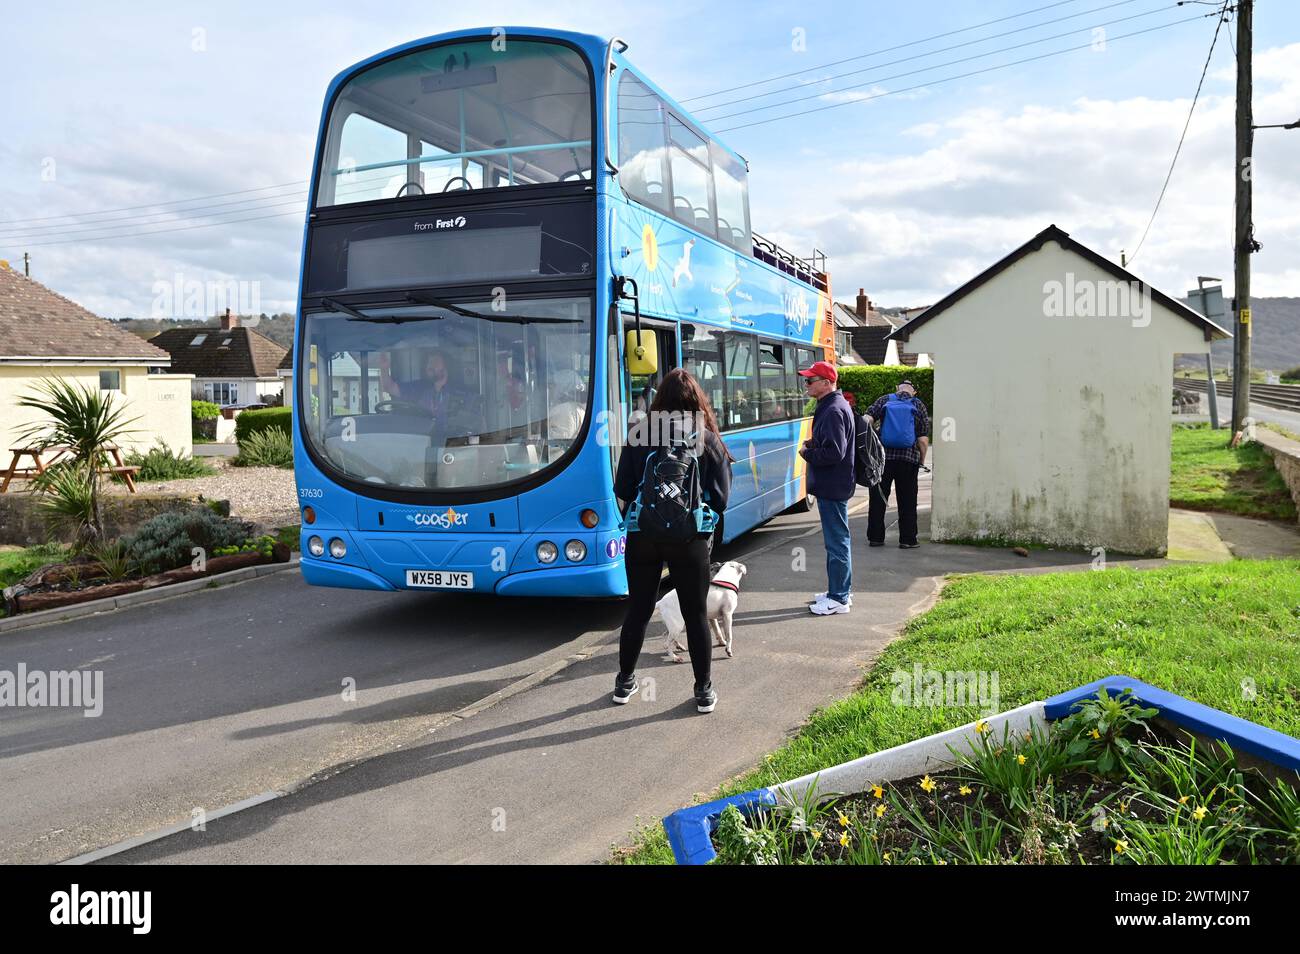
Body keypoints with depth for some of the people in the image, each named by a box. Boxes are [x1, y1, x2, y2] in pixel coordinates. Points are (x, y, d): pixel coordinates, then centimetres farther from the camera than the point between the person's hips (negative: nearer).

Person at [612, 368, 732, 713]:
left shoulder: (639, 437, -4)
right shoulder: (709, 441, -4)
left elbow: (622, 489, -1)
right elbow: (721, 498, -3)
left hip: (642, 535, 1)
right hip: (691, 537, -1)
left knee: (638, 609, 14)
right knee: (696, 613, 10)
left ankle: (625, 683, 28)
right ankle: (704, 691, 16)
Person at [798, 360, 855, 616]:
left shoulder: (833, 411, -20)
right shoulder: (833, 405, 14)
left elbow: (833, 452, -26)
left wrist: (807, 453, -12)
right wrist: (813, 444, 7)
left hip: (832, 487, -11)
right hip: (833, 485, 11)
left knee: (836, 541, -3)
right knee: (837, 540, 18)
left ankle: (839, 599, 4)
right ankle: (841, 591, 29)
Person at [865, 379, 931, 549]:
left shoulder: (884, 400, 7)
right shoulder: (918, 405, 4)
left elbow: (868, 418, -9)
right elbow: (923, 439, 0)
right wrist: (922, 459, 10)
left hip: (883, 457, 1)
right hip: (909, 459, -1)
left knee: (878, 499, 8)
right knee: (907, 501, 6)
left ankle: (875, 537, 12)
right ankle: (908, 539, 9)